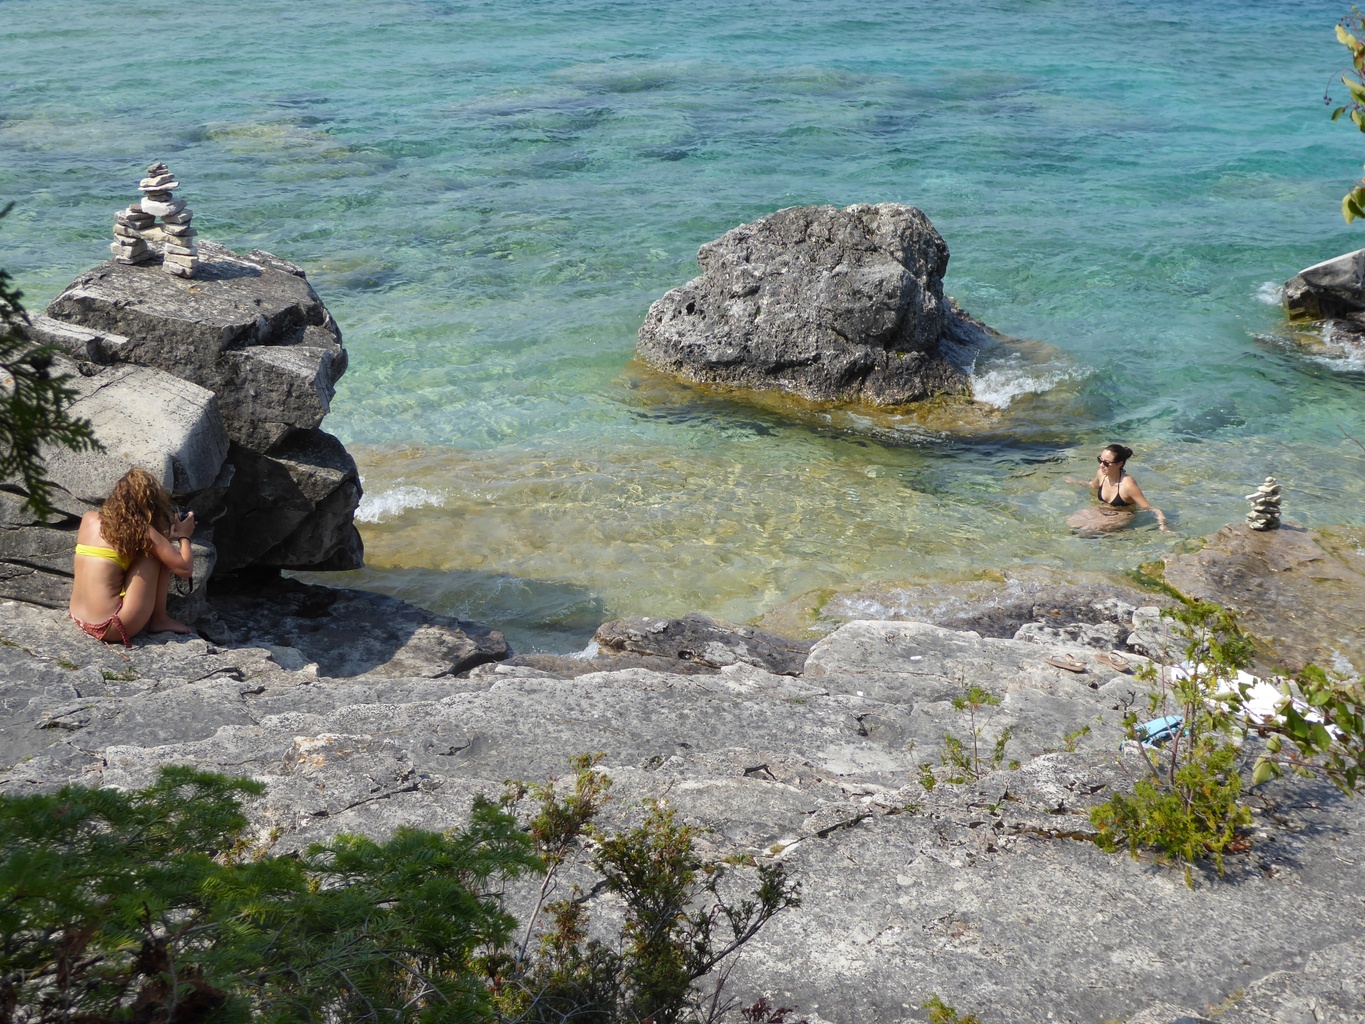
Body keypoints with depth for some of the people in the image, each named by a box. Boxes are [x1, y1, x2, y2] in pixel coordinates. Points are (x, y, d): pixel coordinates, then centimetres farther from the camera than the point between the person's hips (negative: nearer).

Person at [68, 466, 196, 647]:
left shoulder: (88, 519, 7)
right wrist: (184, 536, 11)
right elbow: (184, 568, -9)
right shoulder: (141, 531, -10)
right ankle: (159, 620, 10)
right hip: (113, 629, -7)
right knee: (158, 552, 4)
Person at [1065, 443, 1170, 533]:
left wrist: (1163, 525, -41)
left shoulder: (1127, 484, -28)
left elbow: (1150, 508, -26)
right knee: (1071, 521, -14)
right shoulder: (1101, 474, -8)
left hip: (1122, 519, -6)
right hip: (1101, 512, 6)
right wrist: (1076, 481, 37)